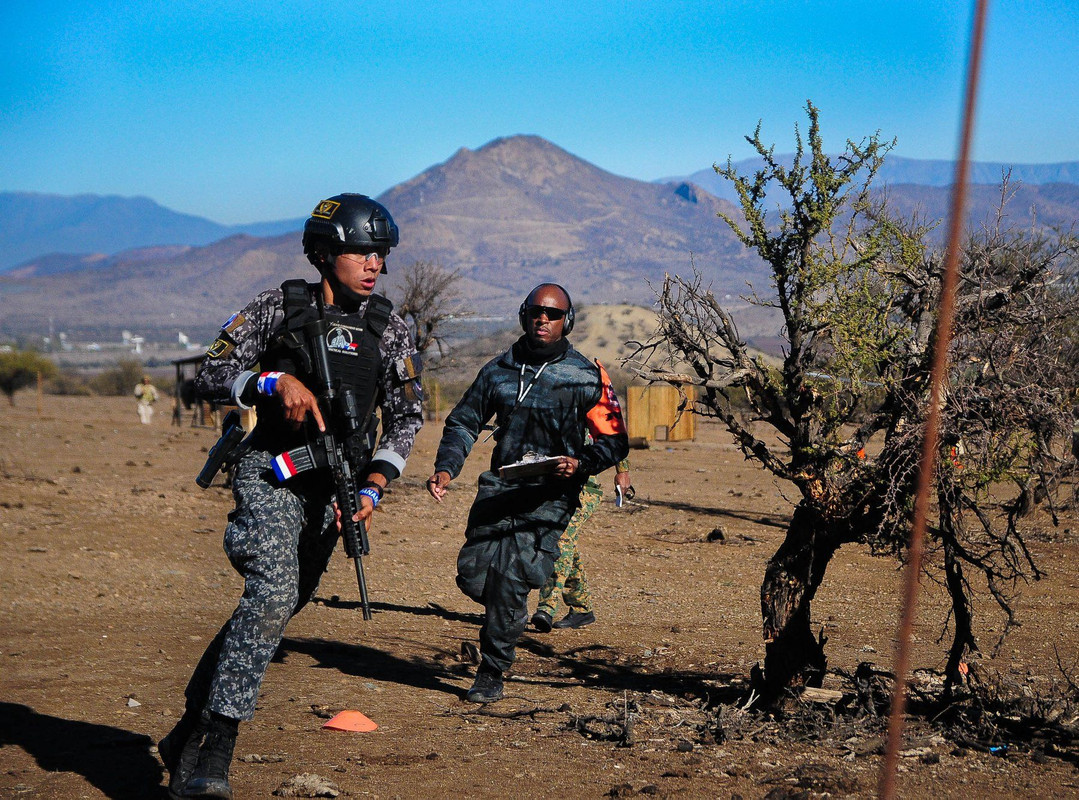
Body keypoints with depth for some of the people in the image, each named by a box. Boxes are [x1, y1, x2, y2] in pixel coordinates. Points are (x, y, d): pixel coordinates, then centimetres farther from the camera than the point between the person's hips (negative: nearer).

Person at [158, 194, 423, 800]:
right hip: (270, 473, -4)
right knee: (272, 597, -23)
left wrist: (374, 487, -5)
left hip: (334, 486, 4)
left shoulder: (390, 329, 7)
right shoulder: (280, 308, -1)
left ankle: (191, 734, 24)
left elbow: (407, 416, 8)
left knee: (276, 608, 8)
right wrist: (276, 381, -18)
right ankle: (213, 751, -20)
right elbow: (210, 377, -1)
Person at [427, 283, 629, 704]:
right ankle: (511, 614, 27)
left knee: (510, 577, -18)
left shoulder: (586, 378, -1)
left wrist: (580, 464, -20)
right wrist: (446, 468, 2)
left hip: (550, 495, -4)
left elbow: (614, 440, 0)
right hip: (499, 488, 4)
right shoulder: (499, 370, 11)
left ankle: (491, 673, -4)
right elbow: (464, 421, 18)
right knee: (473, 575, -8)